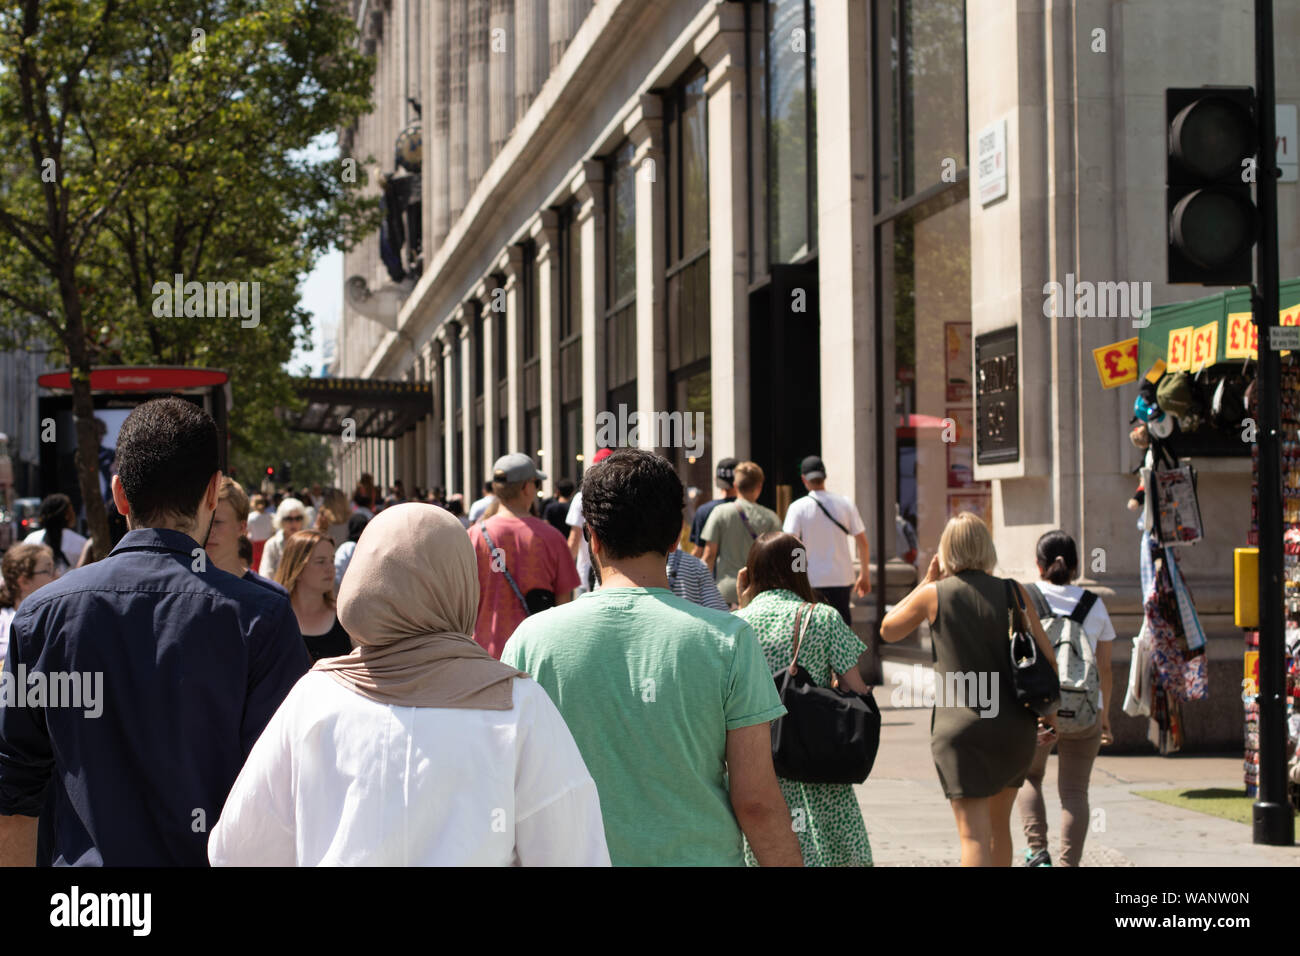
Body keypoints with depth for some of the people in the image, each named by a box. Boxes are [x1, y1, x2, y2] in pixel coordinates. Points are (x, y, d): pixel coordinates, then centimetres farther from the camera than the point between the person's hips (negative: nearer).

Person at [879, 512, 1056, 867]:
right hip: (1014, 727, 4)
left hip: (961, 730, -3)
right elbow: (1048, 660, 3)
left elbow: (888, 630, 14)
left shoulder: (935, 594, -3)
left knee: (975, 836, -8)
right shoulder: (1013, 593, 2)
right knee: (999, 824, 22)